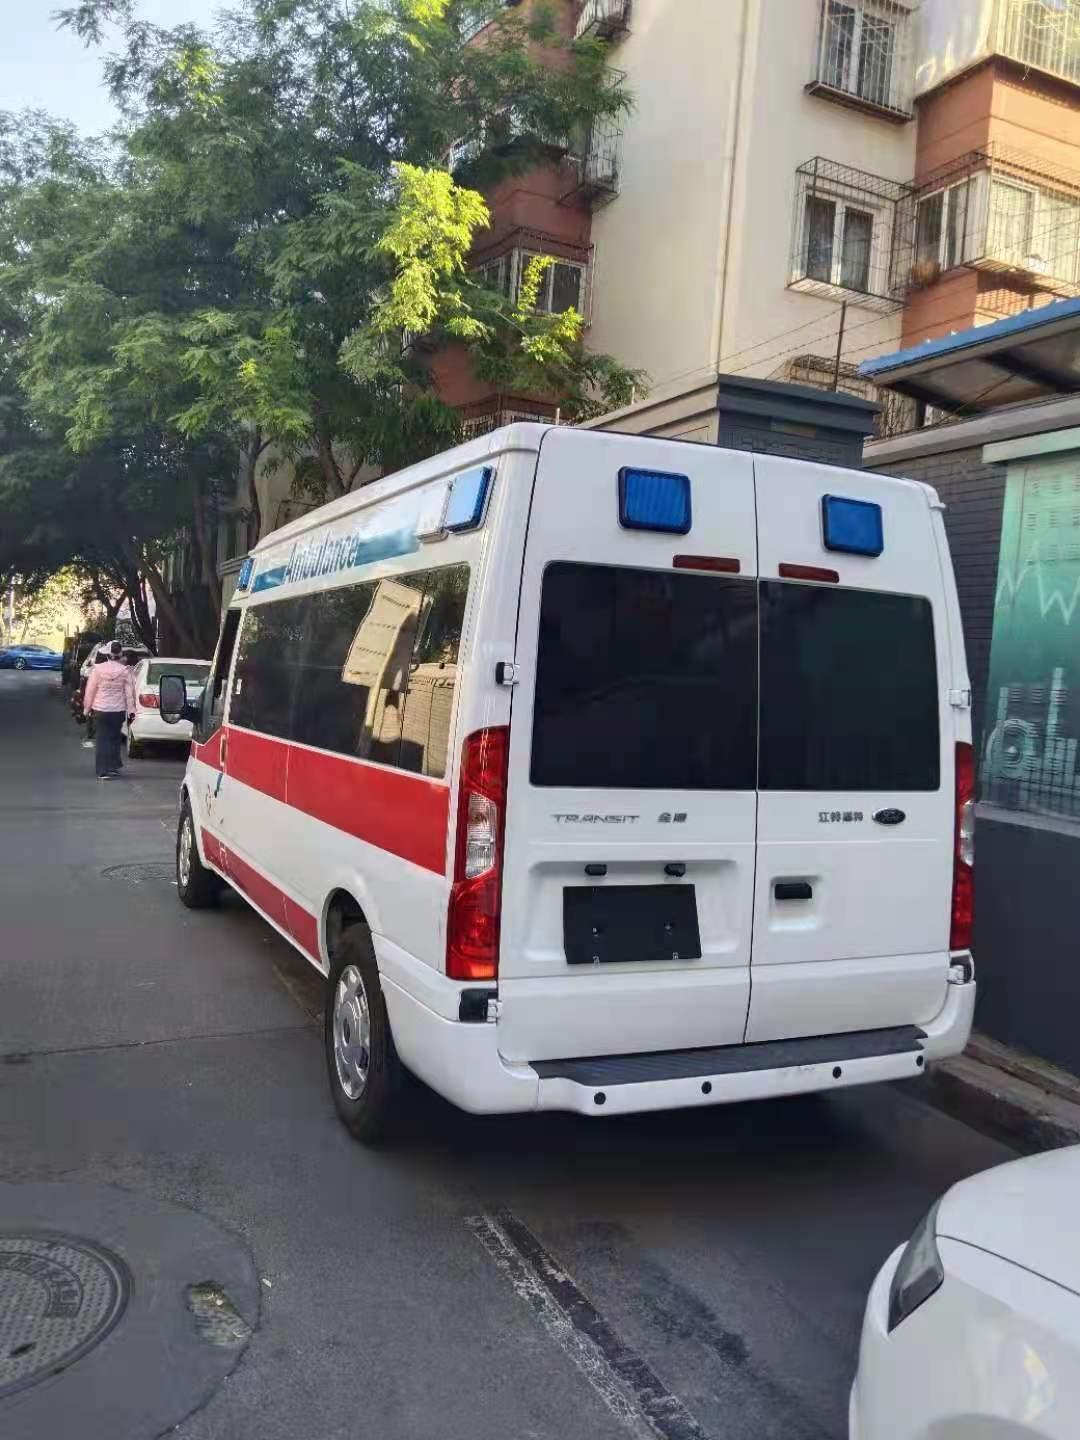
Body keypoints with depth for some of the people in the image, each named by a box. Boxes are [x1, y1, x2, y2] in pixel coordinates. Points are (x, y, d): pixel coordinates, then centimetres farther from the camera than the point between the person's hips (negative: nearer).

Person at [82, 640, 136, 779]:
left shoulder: (98, 669, -6)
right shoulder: (125, 671, -6)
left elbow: (90, 690, -2)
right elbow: (129, 692, -5)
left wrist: (87, 707, 8)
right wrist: (131, 710, 1)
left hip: (100, 710, -1)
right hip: (118, 710, 1)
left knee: (102, 739, 3)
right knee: (114, 738, 17)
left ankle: (103, 771, -2)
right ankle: (113, 767, 22)